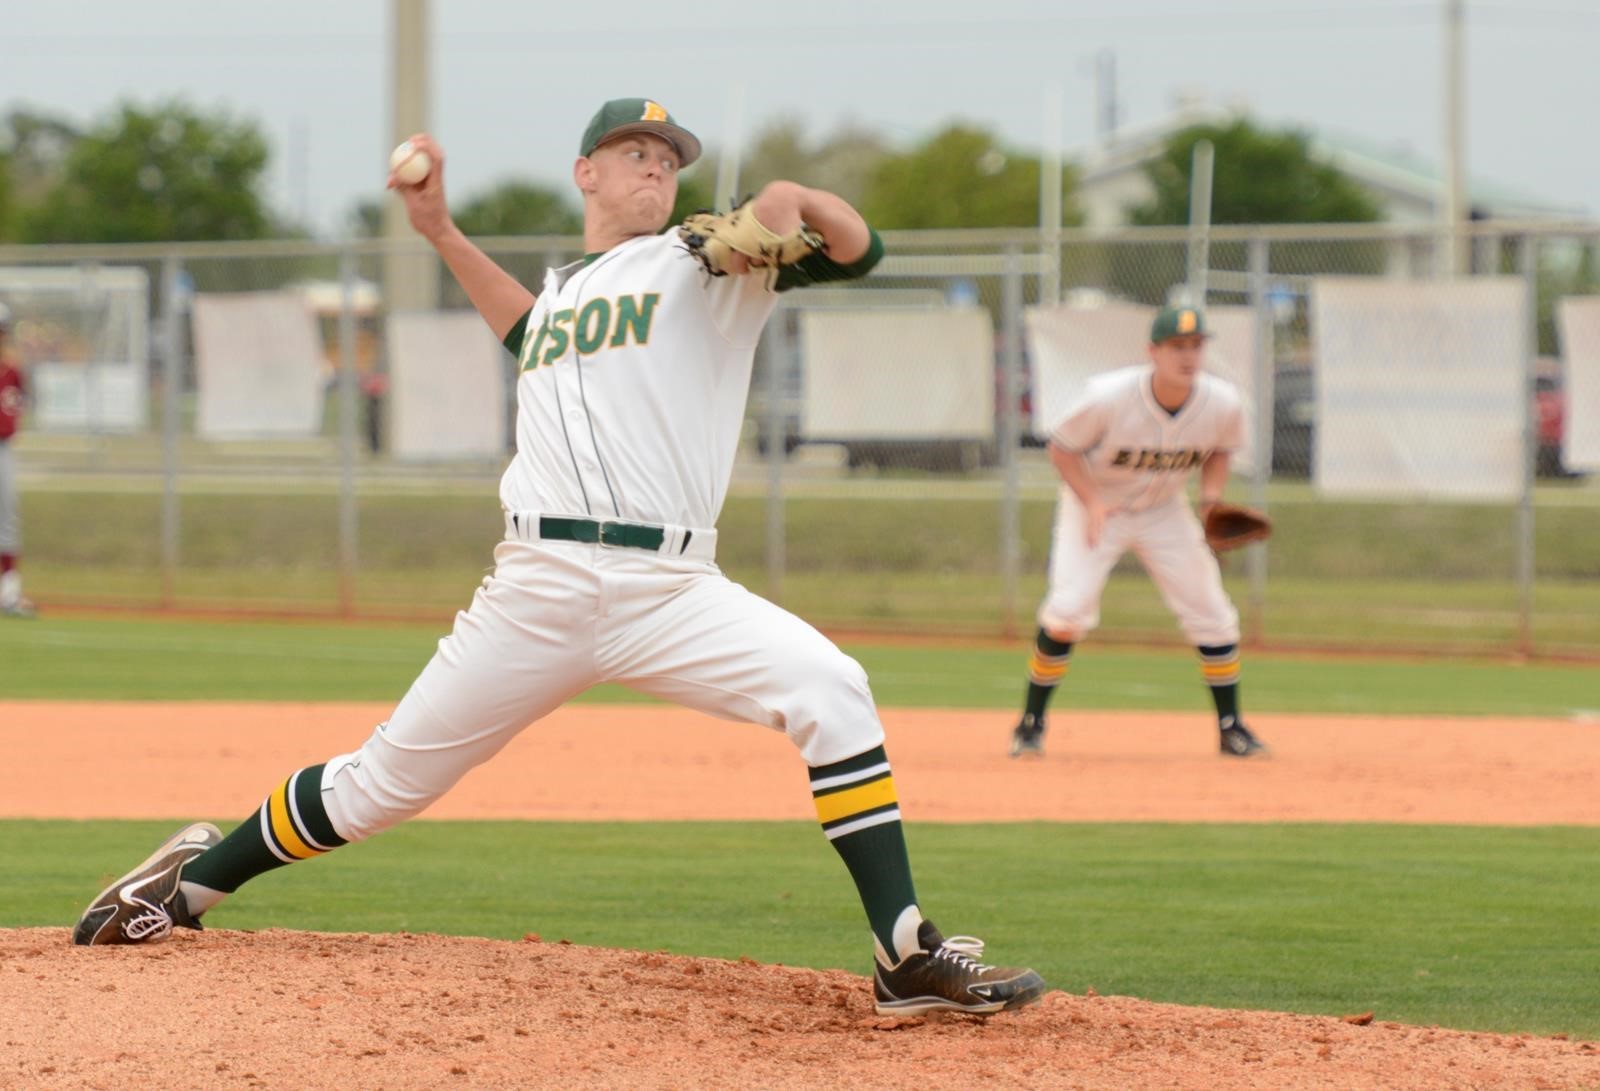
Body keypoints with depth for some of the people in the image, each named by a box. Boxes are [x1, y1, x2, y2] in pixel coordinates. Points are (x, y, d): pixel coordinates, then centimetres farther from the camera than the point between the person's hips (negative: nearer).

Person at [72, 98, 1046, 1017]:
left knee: (828, 689, -26)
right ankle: (191, 884, 28)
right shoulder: (559, 293, 22)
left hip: (669, 590, -3)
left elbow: (857, 250, 0)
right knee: (386, 779, 7)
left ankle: (909, 960, -26)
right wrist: (441, 232, 38)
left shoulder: (707, 264, 10)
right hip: (538, 589, 3)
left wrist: (798, 199, -21)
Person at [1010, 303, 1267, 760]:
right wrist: (1091, 502, -29)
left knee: (1211, 614, -1)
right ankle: (1031, 723, -1)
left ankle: (1230, 727, 15)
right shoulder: (1109, 397, -31)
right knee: (1068, 608, -18)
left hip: (1164, 512, 3)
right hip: (1094, 504, -3)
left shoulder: (1222, 403, -20)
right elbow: (1062, 446, -16)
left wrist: (1211, 495, -15)